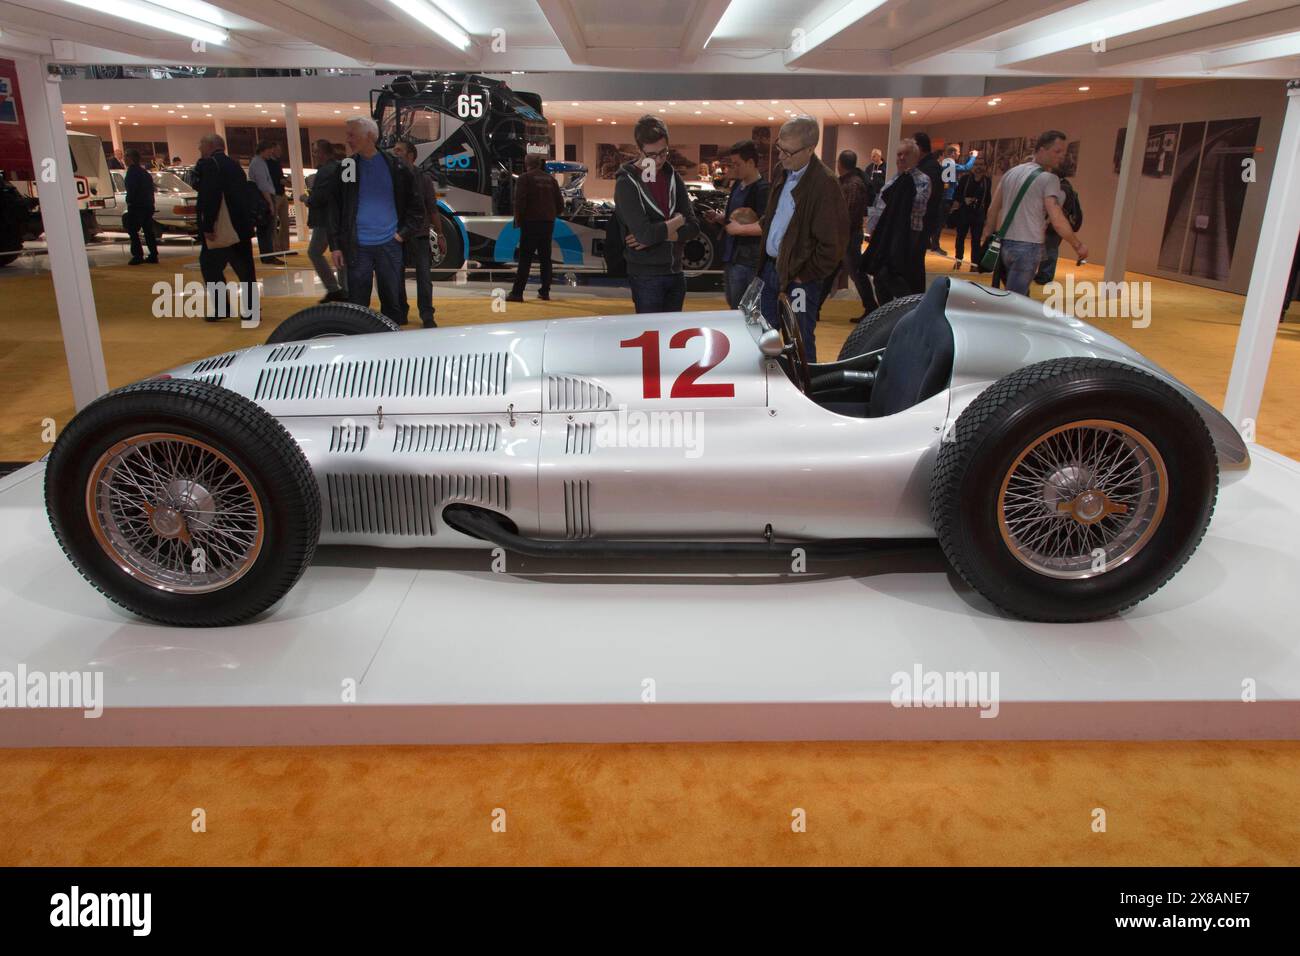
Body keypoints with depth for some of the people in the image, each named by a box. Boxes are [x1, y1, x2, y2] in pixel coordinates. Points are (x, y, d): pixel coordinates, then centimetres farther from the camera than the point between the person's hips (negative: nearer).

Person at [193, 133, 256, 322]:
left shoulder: (209, 165, -9)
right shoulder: (235, 165, 17)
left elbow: (210, 197, -20)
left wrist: (208, 226, -20)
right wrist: (248, 224, 18)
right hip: (242, 227, 8)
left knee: (210, 266, 4)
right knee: (245, 269, 9)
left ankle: (220, 308, 3)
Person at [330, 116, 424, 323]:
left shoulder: (396, 167, 0)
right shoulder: (346, 168, 4)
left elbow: (416, 205, 6)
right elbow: (336, 209, 5)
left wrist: (404, 233, -2)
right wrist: (336, 245, 0)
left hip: (389, 244, 0)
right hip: (357, 246, 1)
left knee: (392, 300, 8)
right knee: (357, 303, 3)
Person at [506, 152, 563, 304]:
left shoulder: (524, 179, -4)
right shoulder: (550, 179, 13)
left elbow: (519, 201, -14)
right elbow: (560, 204, 12)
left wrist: (518, 220, -3)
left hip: (531, 222, -5)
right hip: (548, 223, 5)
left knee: (525, 259, -7)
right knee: (545, 258, 12)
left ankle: (517, 292, -11)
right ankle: (545, 291, 12)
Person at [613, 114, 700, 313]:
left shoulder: (673, 177, 7)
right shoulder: (626, 183, -12)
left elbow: (693, 227, 0)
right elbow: (645, 234, -22)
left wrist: (657, 234, -15)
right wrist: (676, 221, -6)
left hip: (675, 273, 6)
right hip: (646, 277, -6)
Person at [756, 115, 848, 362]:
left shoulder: (824, 184, -18)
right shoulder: (785, 173, 7)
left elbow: (832, 244, -19)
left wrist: (803, 277, -13)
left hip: (797, 278, -8)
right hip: (770, 268, 8)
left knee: (800, 345, 1)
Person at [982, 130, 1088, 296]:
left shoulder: (1011, 172, 12)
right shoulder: (1049, 178, -10)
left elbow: (993, 209, 14)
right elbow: (1057, 221, -14)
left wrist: (988, 236, 22)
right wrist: (1078, 245, -4)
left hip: (1005, 243, 8)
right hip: (1028, 246, -8)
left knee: (1020, 295, 16)